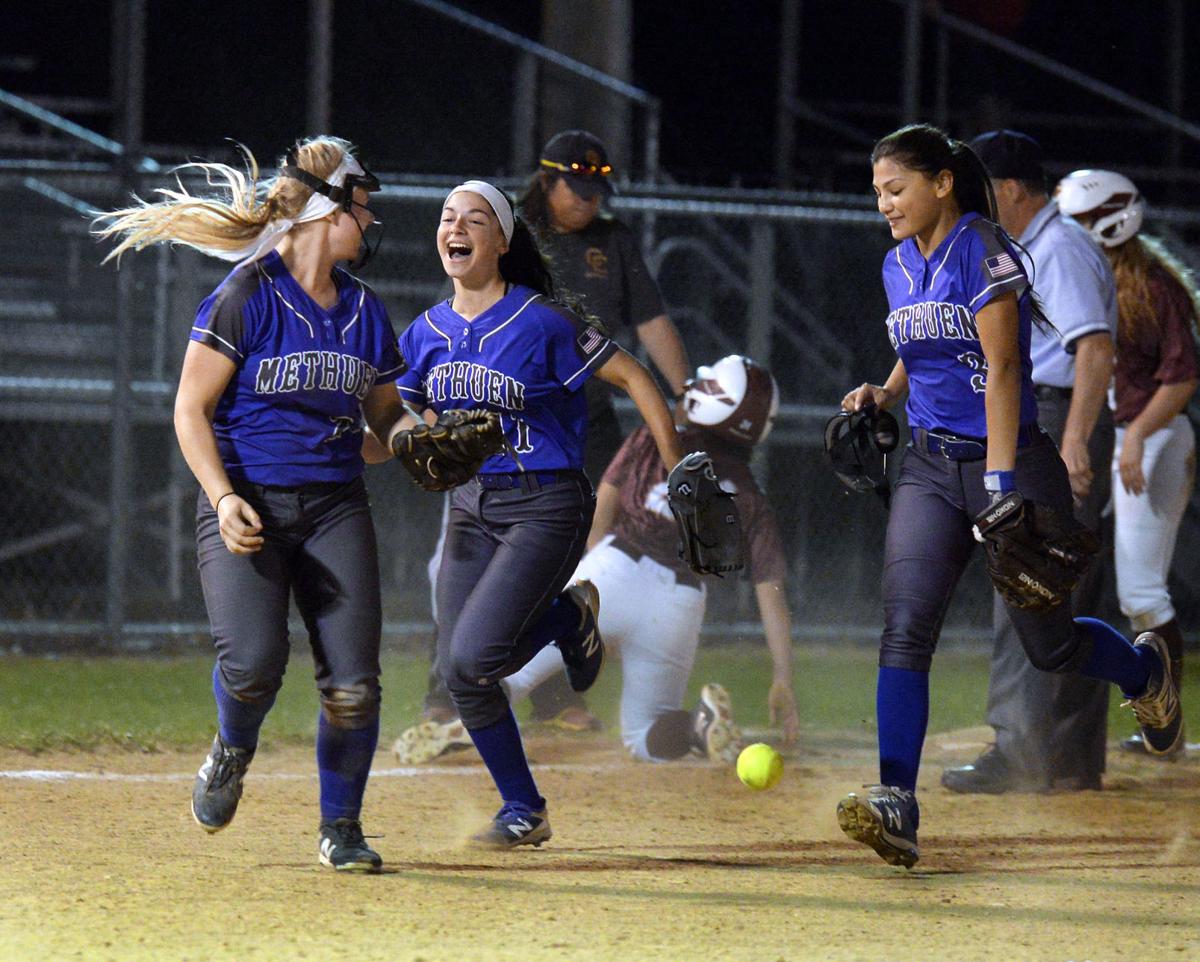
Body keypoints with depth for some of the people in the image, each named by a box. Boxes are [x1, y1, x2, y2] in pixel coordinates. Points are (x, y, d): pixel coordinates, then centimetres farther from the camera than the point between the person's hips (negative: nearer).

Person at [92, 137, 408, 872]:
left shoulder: (365, 310, 10)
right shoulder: (247, 296, -7)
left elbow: (385, 414, 21)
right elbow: (192, 408, -7)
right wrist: (224, 499, -19)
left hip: (335, 506, 5)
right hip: (248, 502, -5)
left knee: (354, 682, -7)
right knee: (255, 663, -22)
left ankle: (341, 828, 12)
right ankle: (233, 753, 13)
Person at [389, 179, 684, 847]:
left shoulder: (541, 323, -12)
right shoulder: (428, 333, 6)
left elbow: (633, 377, -7)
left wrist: (677, 471, -9)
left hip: (547, 505, -6)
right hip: (471, 504, 6)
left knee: (475, 657, -20)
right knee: (460, 675, -1)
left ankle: (571, 618, 12)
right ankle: (524, 811, 17)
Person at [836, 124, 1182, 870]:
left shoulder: (983, 251, -13)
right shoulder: (899, 265, 10)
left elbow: (1002, 371, -18)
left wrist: (1000, 486, -23)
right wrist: (884, 396, 5)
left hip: (1012, 459, -6)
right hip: (930, 466, 6)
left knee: (1050, 644, 5)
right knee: (905, 629, -15)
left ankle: (1145, 668, 39)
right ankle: (897, 807, -22)